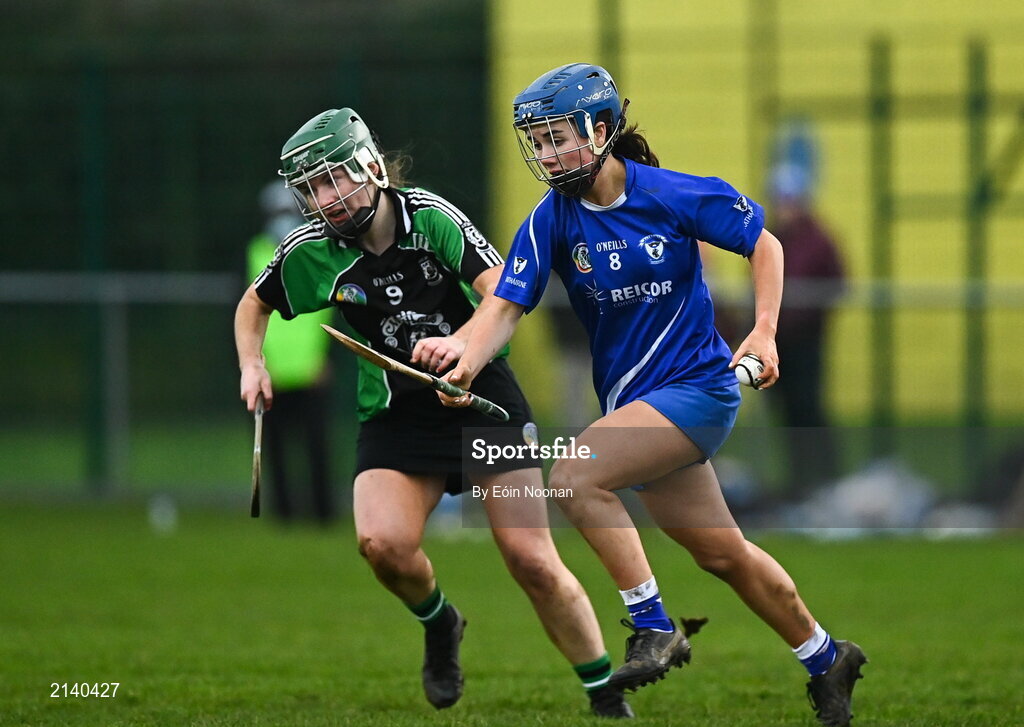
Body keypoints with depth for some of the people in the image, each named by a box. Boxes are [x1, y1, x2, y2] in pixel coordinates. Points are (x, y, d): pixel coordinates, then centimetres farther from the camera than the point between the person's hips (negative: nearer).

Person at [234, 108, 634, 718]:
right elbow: (254, 305, 15)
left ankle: (607, 696, 9)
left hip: (482, 396, -2)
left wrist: (461, 342, -38)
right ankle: (439, 623, 10)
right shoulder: (310, 252, -5)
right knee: (383, 544, -24)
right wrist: (252, 364, -2)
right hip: (395, 413, 2)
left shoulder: (429, 217, -13)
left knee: (532, 560, -7)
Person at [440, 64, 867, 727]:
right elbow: (507, 305, -11)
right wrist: (467, 366, -30)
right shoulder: (551, 221, -3)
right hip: (633, 399, 5)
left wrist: (764, 332, -12)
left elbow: (764, 244, -1)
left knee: (575, 476, -25)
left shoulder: (672, 196, -12)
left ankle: (652, 627, -16)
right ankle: (826, 658, 32)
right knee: (723, 554, 13)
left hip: (697, 386, -5)